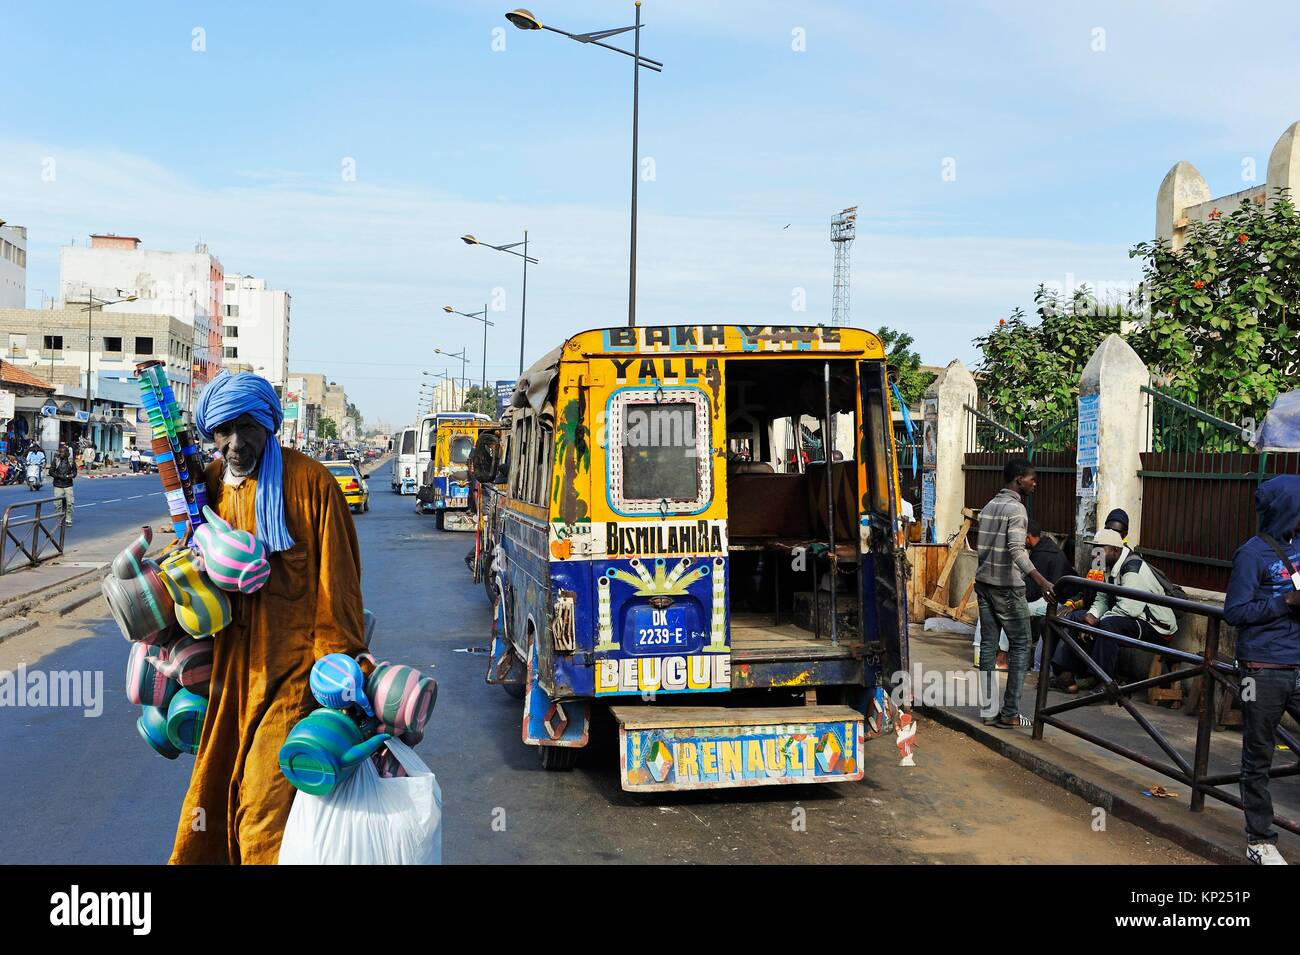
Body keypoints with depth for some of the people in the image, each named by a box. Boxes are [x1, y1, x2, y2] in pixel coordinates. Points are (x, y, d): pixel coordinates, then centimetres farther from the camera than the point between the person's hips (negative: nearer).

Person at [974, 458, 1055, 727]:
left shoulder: (989, 506, 13)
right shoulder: (1016, 508, -13)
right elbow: (1016, 550, -26)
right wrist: (1042, 581, -35)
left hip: (983, 582, 8)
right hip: (1006, 586, -8)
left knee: (988, 644, 7)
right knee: (1019, 645, 0)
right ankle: (1010, 713, -1)